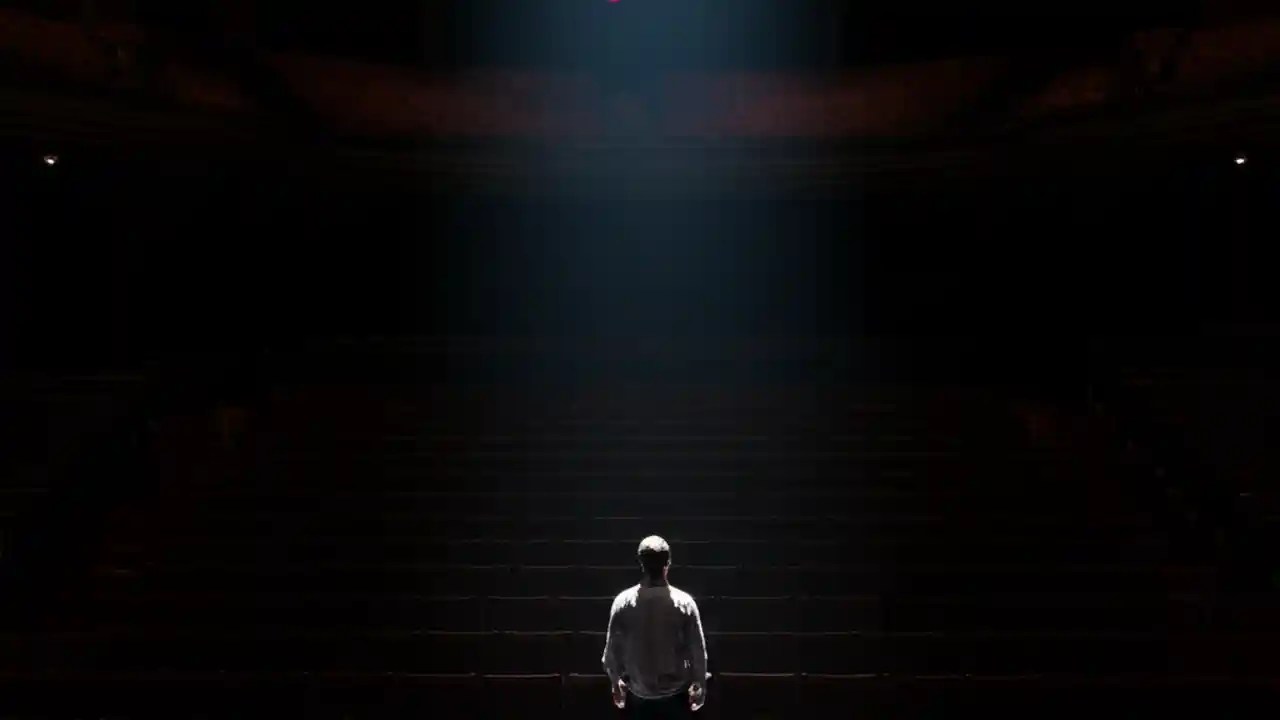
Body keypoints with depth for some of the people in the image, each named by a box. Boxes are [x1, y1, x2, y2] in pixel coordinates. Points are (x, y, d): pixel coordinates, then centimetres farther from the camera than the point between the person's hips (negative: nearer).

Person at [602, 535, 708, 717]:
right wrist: (700, 685, 6)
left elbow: (612, 649, -3)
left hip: (638, 694, 1)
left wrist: (615, 682, 13)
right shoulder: (684, 602, -14)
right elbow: (697, 650, -8)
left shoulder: (623, 602, -11)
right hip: (675, 692, -1)